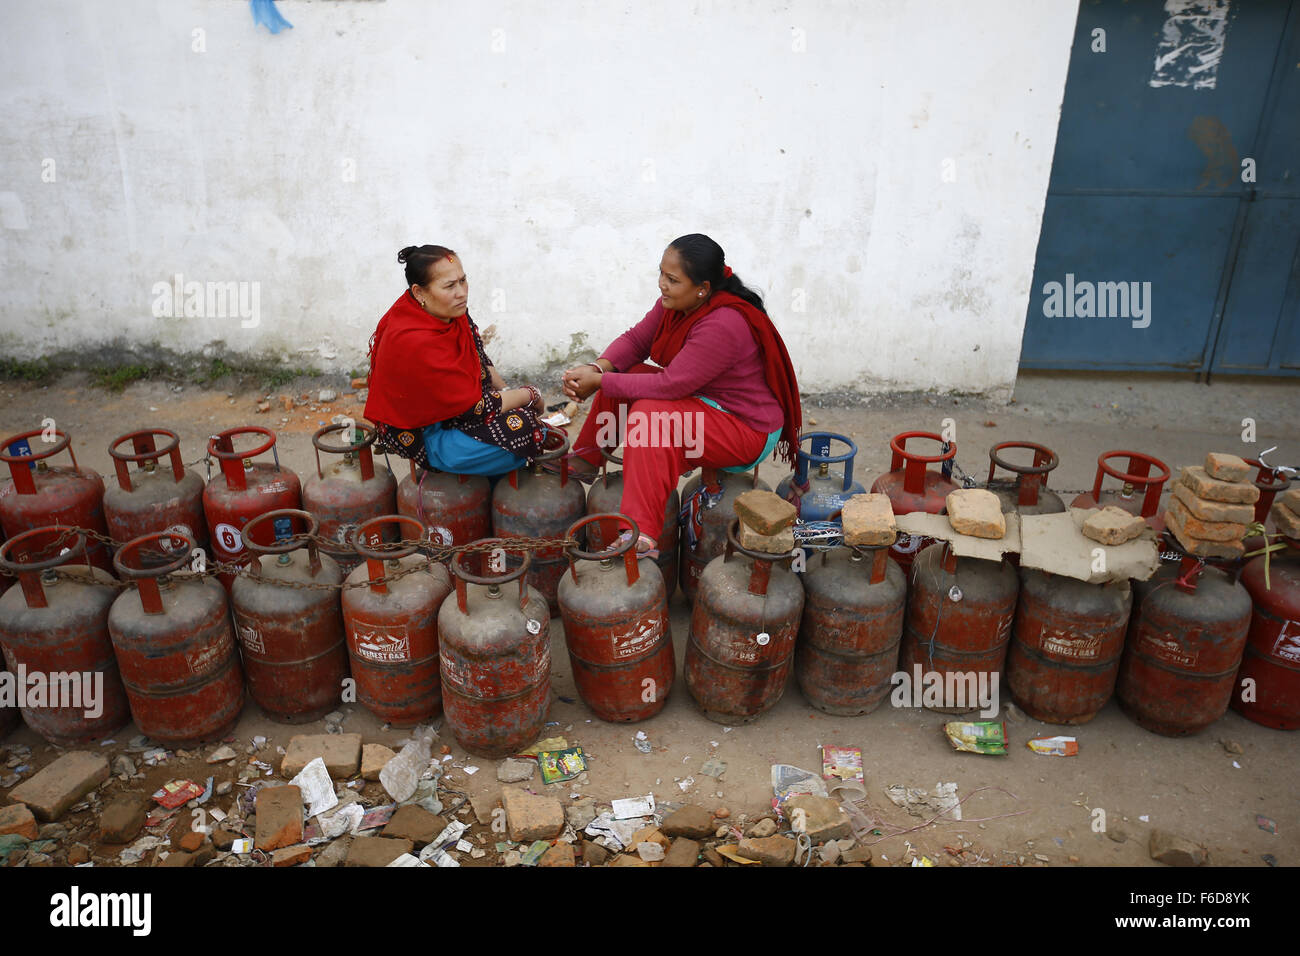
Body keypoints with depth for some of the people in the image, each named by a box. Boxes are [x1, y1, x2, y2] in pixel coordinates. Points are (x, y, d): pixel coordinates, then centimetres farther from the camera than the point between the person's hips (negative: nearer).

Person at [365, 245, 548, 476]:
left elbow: (479, 357, 12)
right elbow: (475, 407, -27)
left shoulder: (449, 310, -7)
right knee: (522, 429, -24)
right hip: (423, 436, -9)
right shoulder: (416, 344, -33)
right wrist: (530, 395, -14)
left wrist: (505, 390, -3)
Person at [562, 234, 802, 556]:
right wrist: (596, 369, -18)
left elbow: (668, 386, -31)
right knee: (619, 376, 1)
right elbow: (635, 339, 2)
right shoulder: (675, 303, -4)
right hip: (703, 398, 10)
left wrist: (599, 382, -25)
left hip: (749, 430, -9)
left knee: (650, 415, -32)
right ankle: (583, 461, 20)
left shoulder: (724, 326, -31)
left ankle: (643, 539, -35)